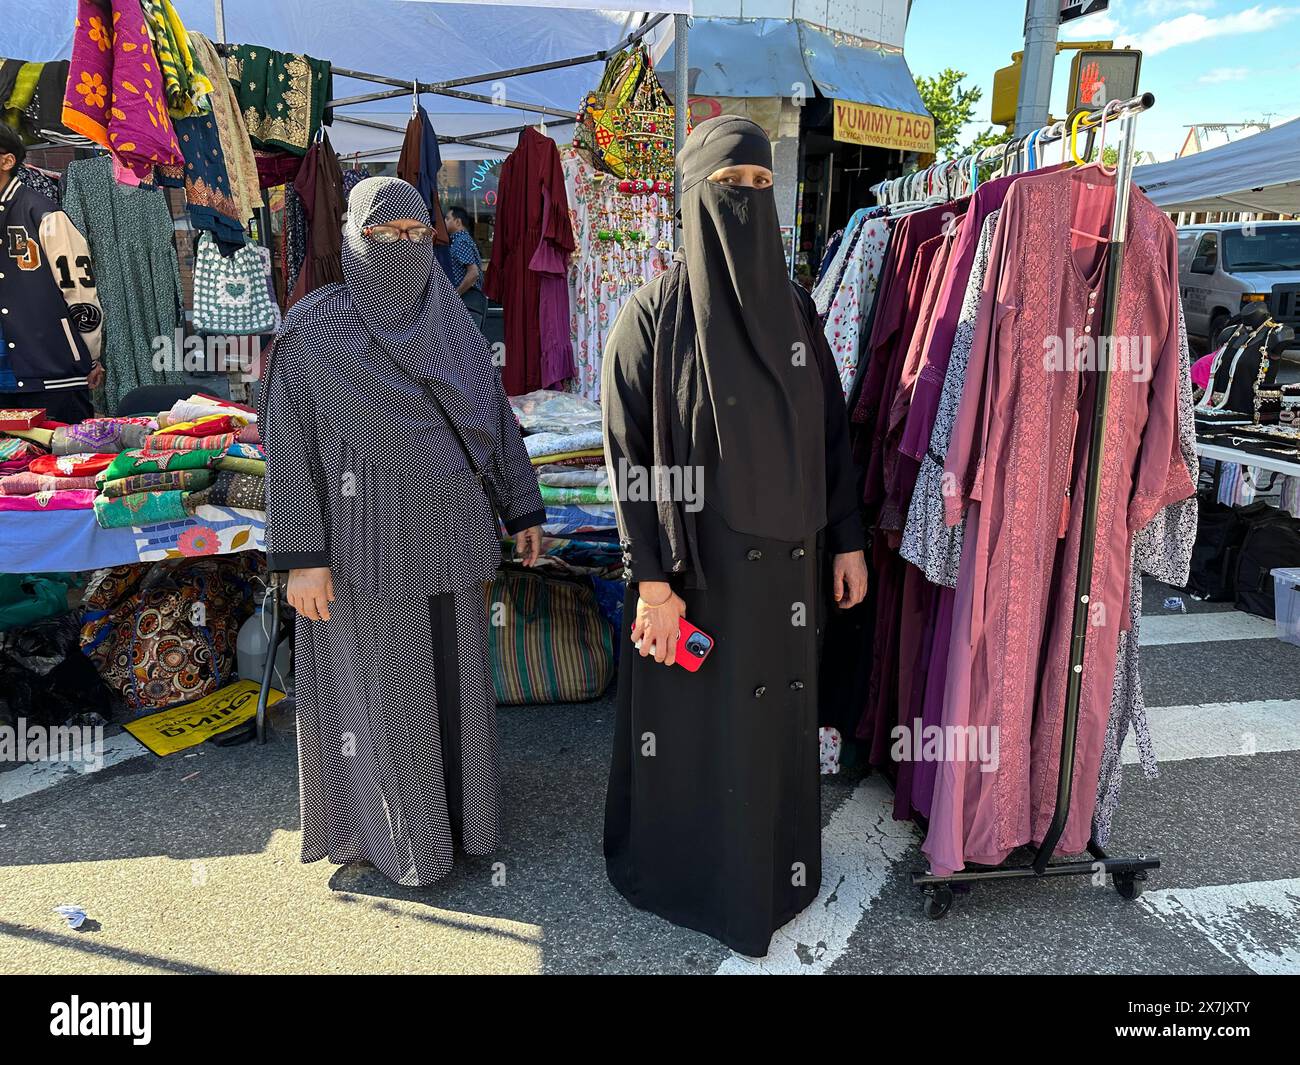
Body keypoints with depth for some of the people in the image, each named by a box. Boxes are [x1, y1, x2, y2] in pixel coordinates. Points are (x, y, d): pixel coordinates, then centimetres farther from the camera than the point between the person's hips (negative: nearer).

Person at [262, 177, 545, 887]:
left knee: (453, 673, 14)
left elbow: (495, 419, 10)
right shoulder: (312, 328, -8)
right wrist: (301, 557, -12)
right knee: (376, 686, 7)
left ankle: (455, 806, 35)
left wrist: (523, 511, 9)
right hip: (365, 540, -4)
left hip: (444, 536, 5)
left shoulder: (451, 324, 5)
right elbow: (289, 446, -9)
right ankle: (391, 832, 27)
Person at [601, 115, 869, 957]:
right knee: (693, 719, 9)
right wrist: (650, 581, -17)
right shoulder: (652, 317, -10)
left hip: (782, 557, 5)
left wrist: (847, 539, 7)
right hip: (694, 562, -5)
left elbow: (831, 431, 9)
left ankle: (771, 861, 40)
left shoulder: (795, 310, 5)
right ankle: (687, 866, 34)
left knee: (774, 714, 17)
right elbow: (629, 457, -13)